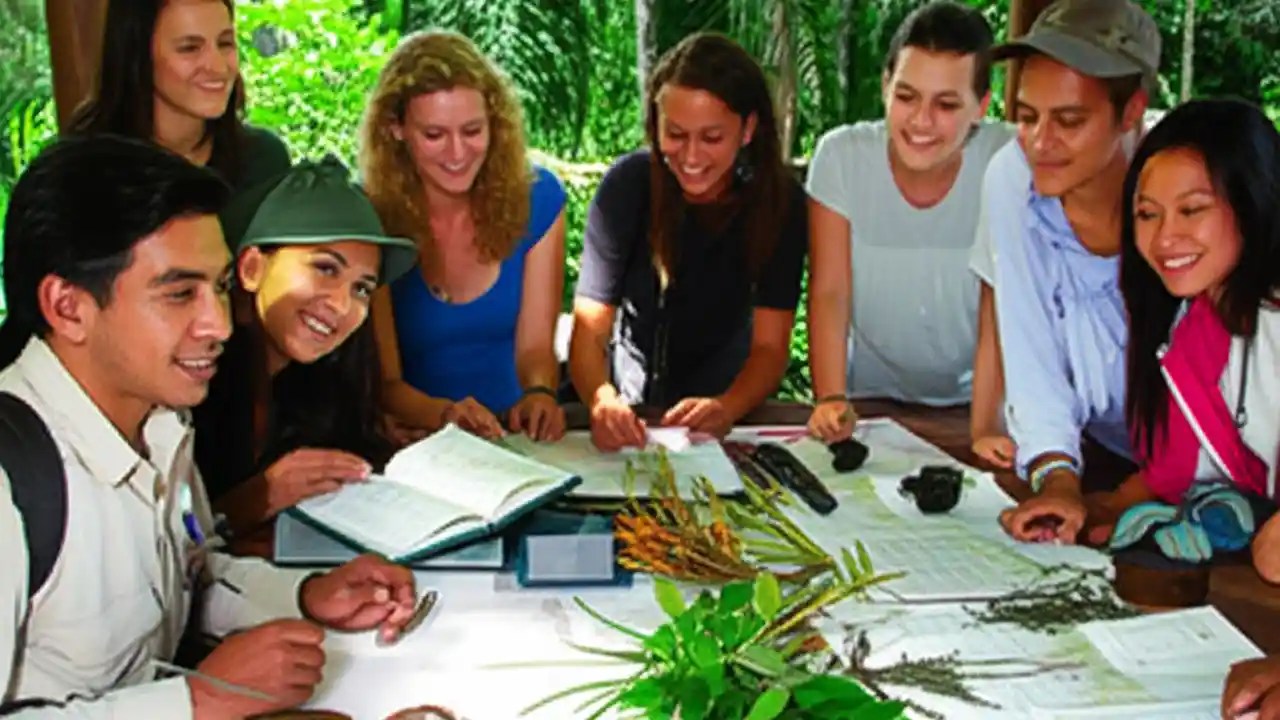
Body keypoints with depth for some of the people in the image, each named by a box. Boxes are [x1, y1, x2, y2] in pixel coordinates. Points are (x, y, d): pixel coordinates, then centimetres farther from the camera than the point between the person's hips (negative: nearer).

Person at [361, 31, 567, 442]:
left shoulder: (536, 197, -3)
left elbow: (534, 347, -1)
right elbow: (385, 382, -11)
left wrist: (539, 394, -23)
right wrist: (444, 414, -32)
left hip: (511, 436, 2)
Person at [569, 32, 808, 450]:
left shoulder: (780, 198, -16)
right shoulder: (628, 184, -19)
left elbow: (770, 346, -17)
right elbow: (589, 329, -20)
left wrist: (726, 409, -38)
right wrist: (603, 400, -41)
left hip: (727, 398, -1)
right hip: (634, 408, 1)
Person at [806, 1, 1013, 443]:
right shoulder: (841, 156, -12)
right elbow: (829, 294, -12)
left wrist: (986, 427, -23)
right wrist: (830, 400, -24)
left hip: (970, 401, -1)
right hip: (871, 398, 1)